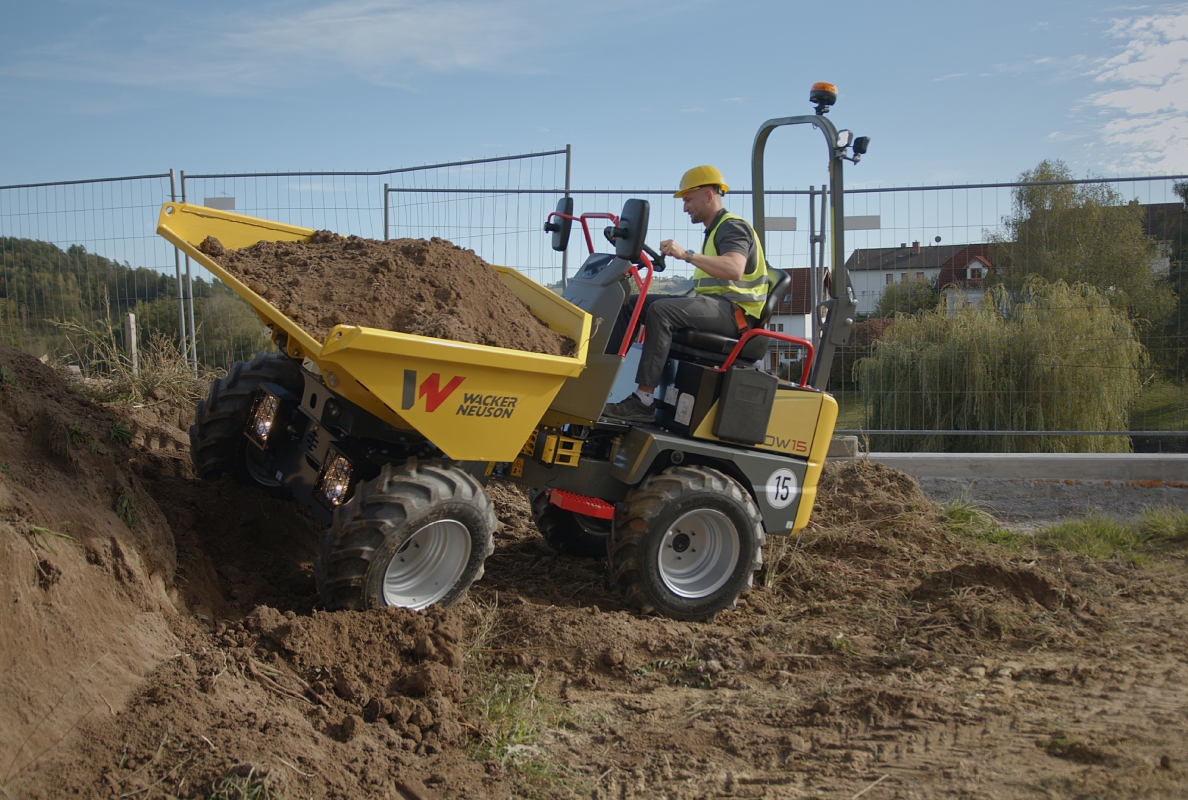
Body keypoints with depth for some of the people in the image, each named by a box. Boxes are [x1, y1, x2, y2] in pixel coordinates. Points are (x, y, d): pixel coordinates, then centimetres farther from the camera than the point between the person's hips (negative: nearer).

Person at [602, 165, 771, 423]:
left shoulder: (733, 227, -7)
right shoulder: (715, 230, 24)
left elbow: (734, 269, -28)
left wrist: (687, 255, -34)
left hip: (734, 309, -10)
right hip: (711, 303, 10)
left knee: (661, 310, -34)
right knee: (631, 305, 3)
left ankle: (644, 400, -38)